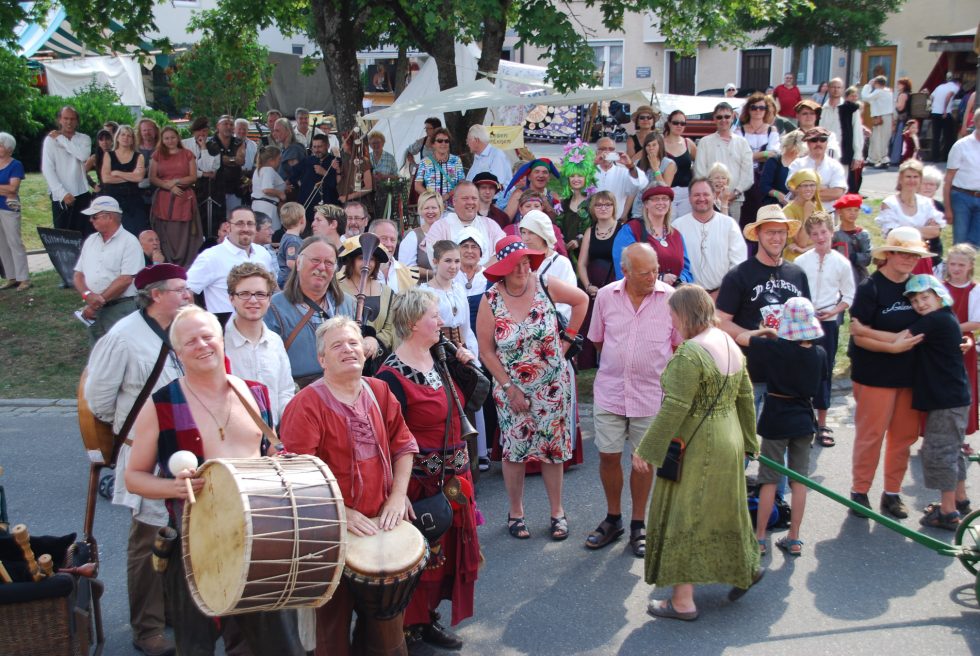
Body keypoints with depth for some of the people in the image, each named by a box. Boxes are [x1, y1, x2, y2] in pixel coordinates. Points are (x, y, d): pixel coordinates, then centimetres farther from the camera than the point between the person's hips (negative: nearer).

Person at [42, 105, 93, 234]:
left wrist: (62, 139, -9)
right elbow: (47, 170, -7)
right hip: (60, 196, -2)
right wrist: (62, 193, -16)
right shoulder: (51, 139, 0)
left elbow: (83, 156, -16)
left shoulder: (84, 139, 7)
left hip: (82, 194, 2)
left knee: (87, 235, 1)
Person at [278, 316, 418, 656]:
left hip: (382, 524, 5)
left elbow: (403, 445, 9)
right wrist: (341, 512, -21)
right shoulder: (306, 405, -15)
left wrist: (397, 495, -2)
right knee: (335, 619, 11)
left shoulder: (379, 392, 3)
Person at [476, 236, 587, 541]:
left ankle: (557, 511, 23)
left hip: (552, 386, 1)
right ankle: (515, 512, 24)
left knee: (553, 448, 8)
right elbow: (486, 351, -7)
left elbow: (581, 300, 7)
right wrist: (509, 388, -9)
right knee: (514, 450, 6)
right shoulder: (491, 300, -12)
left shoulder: (545, 286, -10)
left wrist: (568, 338, 2)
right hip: (512, 389, -1)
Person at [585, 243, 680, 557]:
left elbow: (680, 345, 1)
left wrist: (666, 374, -1)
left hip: (651, 393, -1)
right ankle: (613, 519, 29)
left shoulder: (670, 298, -10)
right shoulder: (605, 296, -4)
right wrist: (620, 363, 9)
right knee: (608, 455, 8)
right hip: (610, 390, 2)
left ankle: (638, 525, 26)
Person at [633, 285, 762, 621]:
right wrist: (748, 439, 23)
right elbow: (745, 397, 13)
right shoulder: (729, 344, 6)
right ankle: (745, 569, 38)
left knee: (684, 518, 3)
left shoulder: (689, 354, -23)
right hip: (728, 445, 9)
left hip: (696, 451, -9)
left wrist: (646, 450, -19)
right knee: (721, 511, 24)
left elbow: (674, 409, -25)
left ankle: (683, 601, 11)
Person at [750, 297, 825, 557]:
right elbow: (818, 385, 9)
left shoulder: (773, 347, -18)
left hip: (775, 421, -3)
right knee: (799, 480, 10)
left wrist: (764, 332, 3)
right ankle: (794, 539, 17)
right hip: (803, 421, 3)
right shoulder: (819, 353, -5)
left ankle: (760, 539, 11)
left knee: (769, 480, 5)